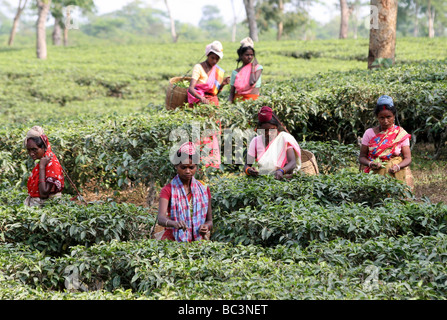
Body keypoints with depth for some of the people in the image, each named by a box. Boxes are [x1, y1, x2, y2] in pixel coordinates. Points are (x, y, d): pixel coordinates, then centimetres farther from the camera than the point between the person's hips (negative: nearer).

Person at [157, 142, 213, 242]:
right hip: (173, 240, -3)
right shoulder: (168, 190, -1)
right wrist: (175, 223, -38)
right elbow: (161, 218, -17)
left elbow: (209, 221, 15)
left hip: (197, 240, 3)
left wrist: (206, 226, -9)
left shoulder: (203, 189, 10)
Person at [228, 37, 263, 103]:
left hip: (253, 99, -2)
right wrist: (229, 102, -9)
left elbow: (252, 82, -13)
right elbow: (232, 92, 10)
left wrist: (253, 66, -2)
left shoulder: (258, 67, 4)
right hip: (238, 99, 2)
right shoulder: (235, 72, 11)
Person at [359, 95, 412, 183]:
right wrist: (370, 164, -15)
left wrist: (397, 166, -19)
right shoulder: (369, 133, 6)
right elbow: (362, 157, 8)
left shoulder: (401, 134, 4)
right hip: (375, 174, 0)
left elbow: (408, 158, 2)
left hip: (396, 175, 0)